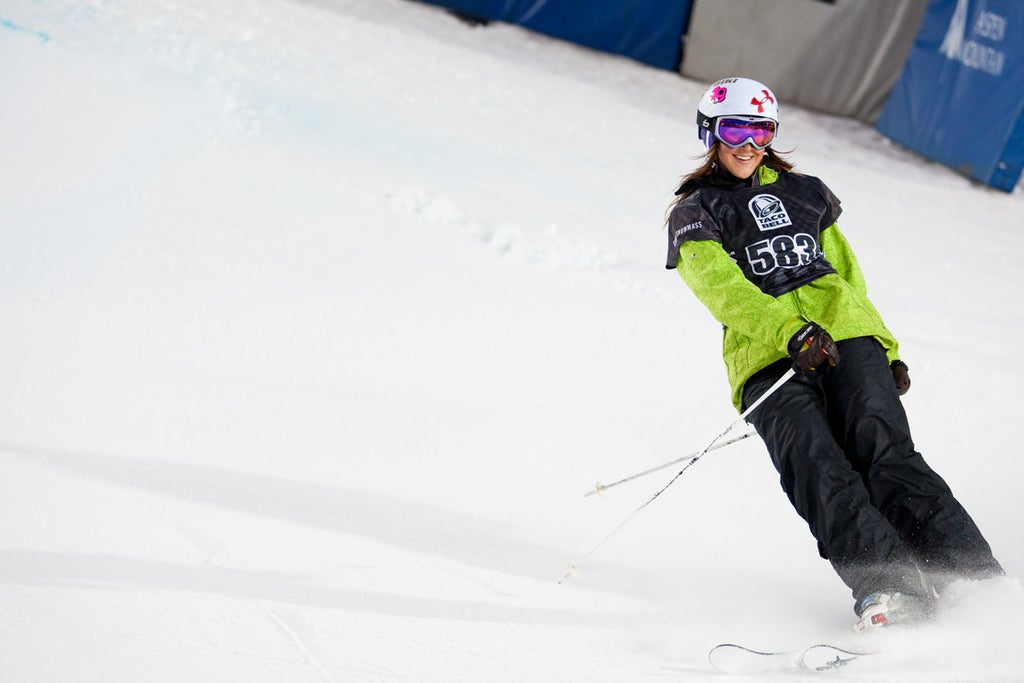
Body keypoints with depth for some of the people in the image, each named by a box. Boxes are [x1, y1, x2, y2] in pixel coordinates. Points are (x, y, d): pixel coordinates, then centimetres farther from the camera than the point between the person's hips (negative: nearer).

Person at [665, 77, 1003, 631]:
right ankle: (886, 589, -42)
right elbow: (723, 289, -3)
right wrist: (790, 331, -20)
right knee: (815, 467, -27)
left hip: (846, 334, 2)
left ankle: (975, 577, -29)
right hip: (766, 356, -2)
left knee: (883, 452, -20)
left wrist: (887, 350, 24)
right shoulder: (694, 215, 15)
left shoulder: (804, 193, 28)